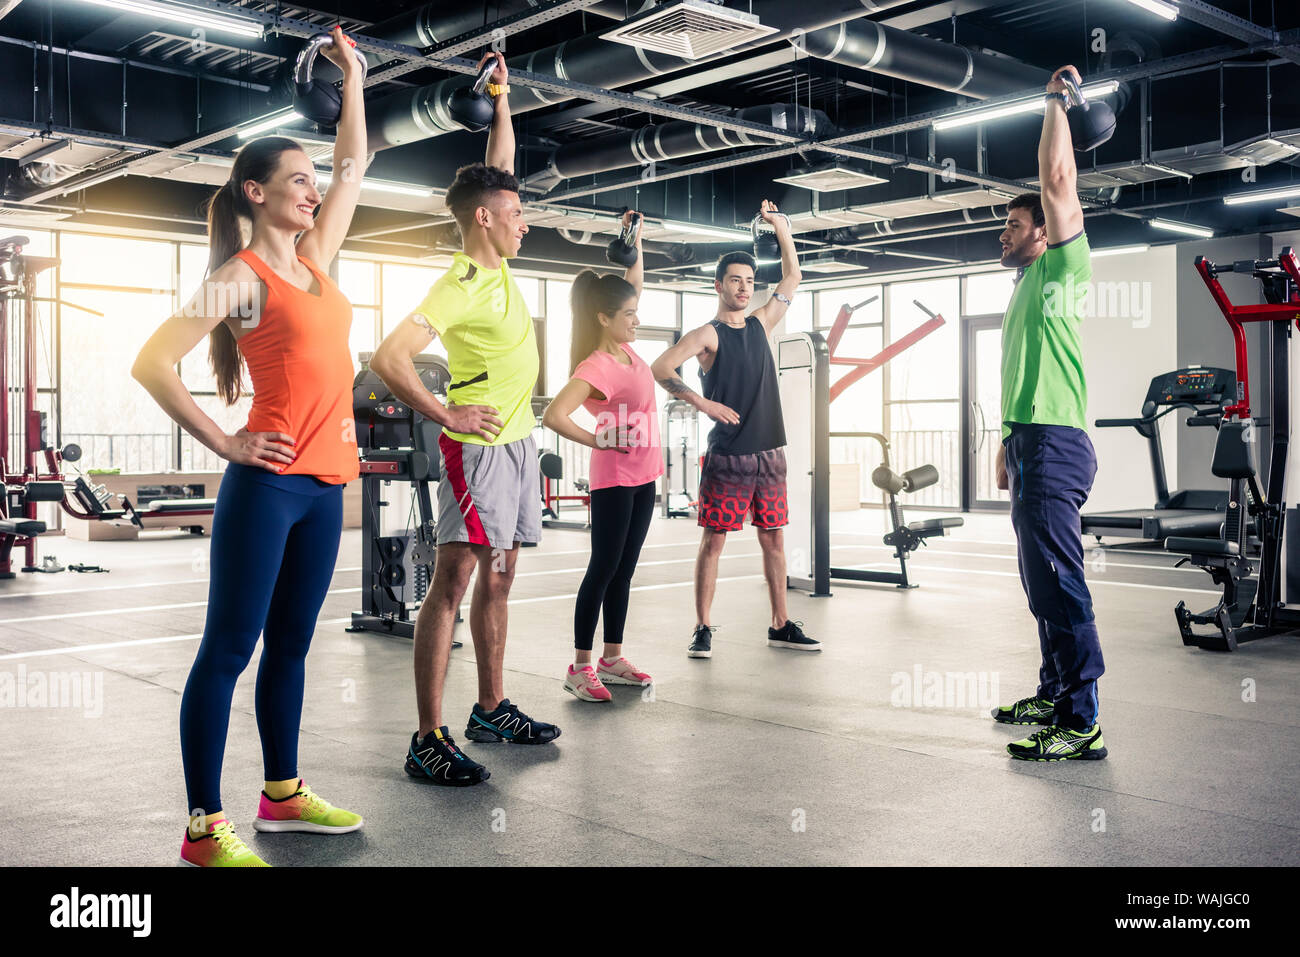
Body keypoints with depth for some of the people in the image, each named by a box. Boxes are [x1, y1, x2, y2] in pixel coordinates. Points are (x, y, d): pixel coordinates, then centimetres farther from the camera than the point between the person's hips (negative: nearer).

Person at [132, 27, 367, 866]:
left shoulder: (314, 258, 14)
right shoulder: (242, 277, -7)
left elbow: (354, 163, 25)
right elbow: (153, 363, -13)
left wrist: (352, 77, 25)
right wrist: (225, 445, -12)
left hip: (325, 483, 8)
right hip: (269, 483, -7)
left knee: (290, 643, 15)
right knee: (229, 648, -3)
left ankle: (283, 792, 27)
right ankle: (205, 827, 3)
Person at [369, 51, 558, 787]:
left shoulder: (494, 263, 8)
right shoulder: (460, 287, -17)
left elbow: (501, 162, 21)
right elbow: (389, 358, -26)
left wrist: (501, 96, 19)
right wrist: (445, 414, -18)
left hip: (518, 440, 9)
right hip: (480, 444, -9)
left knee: (498, 578, 13)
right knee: (455, 578, -10)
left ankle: (492, 710, 23)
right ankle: (429, 740, -8)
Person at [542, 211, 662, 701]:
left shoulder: (626, 349, 5)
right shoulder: (597, 367, -19)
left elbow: (633, 284, 18)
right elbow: (554, 415, -30)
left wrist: (635, 239, 10)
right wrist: (598, 441, -18)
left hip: (643, 476, 8)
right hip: (614, 478, -8)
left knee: (624, 568, 12)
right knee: (604, 567, -3)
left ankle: (612, 658, 21)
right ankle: (581, 666, 4)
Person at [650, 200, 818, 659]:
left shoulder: (760, 324, 14)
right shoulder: (708, 334, -4)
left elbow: (792, 279, 22)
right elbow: (659, 368, -14)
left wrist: (781, 227, 14)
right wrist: (702, 402, -18)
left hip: (769, 451, 6)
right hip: (727, 453, -6)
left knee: (774, 538, 9)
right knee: (714, 540, -2)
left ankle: (781, 626, 16)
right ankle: (702, 629, 5)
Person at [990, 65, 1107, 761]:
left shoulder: (1059, 272, -3)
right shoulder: (1027, 286, 23)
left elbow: (1058, 181, -14)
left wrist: (1057, 103, -4)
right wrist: (1009, 443, 24)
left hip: (1054, 445, -10)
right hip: (1031, 442, 10)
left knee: (1058, 581, -13)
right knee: (1041, 580, 15)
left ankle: (1081, 724, -13)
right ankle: (1055, 695, 26)